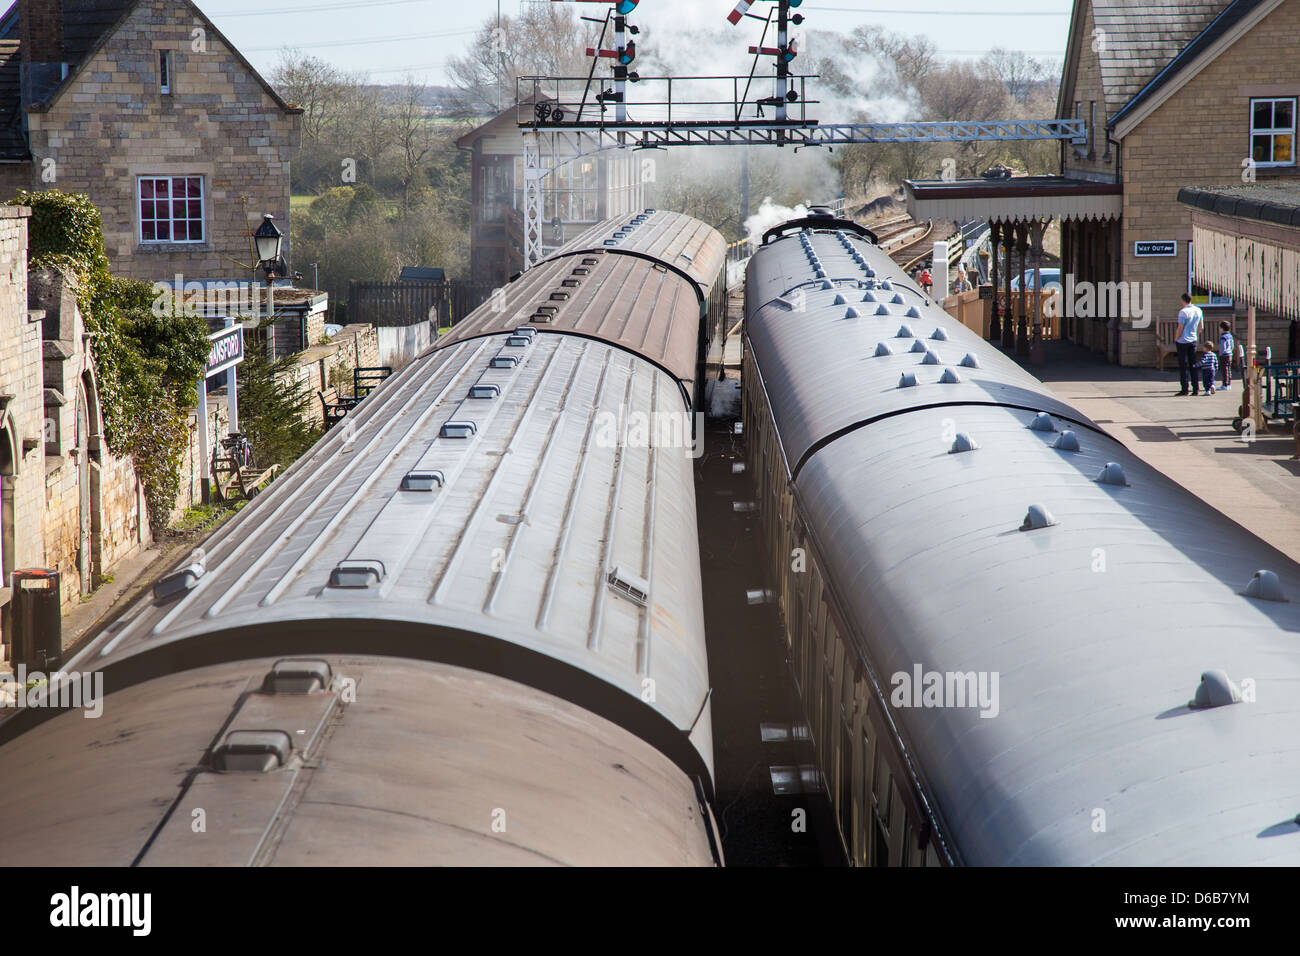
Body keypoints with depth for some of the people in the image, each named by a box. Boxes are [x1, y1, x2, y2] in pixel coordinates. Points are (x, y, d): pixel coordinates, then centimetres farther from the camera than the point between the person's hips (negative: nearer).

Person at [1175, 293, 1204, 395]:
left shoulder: (1183, 312, -15)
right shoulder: (1198, 311, 5)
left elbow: (1180, 328, -15)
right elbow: (1200, 327, 12)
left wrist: (1176, 338, -2)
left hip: (1182, 341, -6)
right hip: (1193, 341, 6)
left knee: (1183, 366, 0)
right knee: (1193, 365, 10)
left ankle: (1184, 389, -2)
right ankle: (1196, 389, 7)